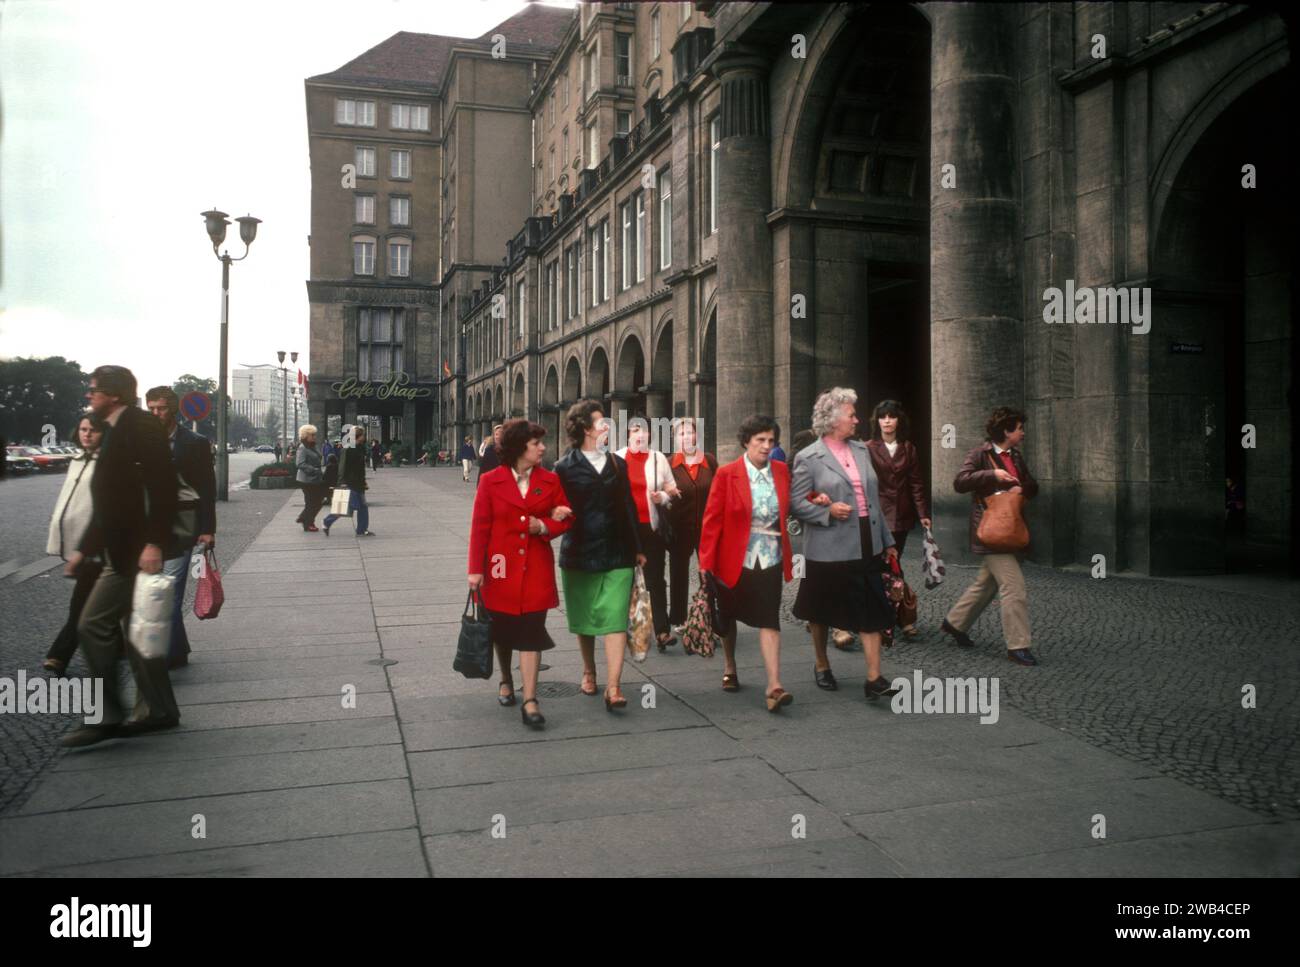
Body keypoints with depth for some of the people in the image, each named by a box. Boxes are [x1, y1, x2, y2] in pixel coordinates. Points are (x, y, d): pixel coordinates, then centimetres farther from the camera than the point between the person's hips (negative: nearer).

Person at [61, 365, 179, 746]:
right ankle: (158, 711, 20)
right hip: (123, 551, 10)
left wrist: (153, 543, -27)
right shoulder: (116, 432, 19)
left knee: (93, 627, -8)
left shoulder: (140, 426, -11)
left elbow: (163, 487, -21)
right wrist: (83, 549, 21)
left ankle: (107, 718, -1)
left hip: (136, 551, -10)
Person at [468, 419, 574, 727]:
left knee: (531, 632, -5)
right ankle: (506, 681, 38)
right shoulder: (491, 481, -4)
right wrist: (476, 569, -6)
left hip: (536, 568, 1)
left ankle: (529, 701, -3)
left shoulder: (550, 480, 2)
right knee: (501, 629, 14)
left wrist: (544, 526, -13)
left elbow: (566, 518, 8)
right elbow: (480, 527, -3)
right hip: (501, 567, 0)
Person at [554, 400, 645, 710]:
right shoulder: (565, 467, -2)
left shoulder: (617, 463, 11)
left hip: (618, 553, 2)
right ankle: (589, 671, 35)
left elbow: (628, 507, 13)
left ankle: (613, 688, -10)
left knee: (616, 619, -8)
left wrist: (636, 547, 14)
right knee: (584, 619, 13)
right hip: (580, 553, -2)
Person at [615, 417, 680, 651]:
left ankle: (662, 631, -6)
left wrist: (662, 497, -12)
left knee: (655, 579, -2)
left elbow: (673, 492, 8)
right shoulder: (617, 458, 2)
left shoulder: (658, 458, 4)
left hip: (652, 526, -1)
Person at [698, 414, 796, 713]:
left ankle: (774, 686, -9)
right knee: (729, 615, 16)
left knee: (769, 620, -7)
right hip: (734, 559, -1)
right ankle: (730, 669, 38)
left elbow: (788, 509, 13)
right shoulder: (727, 473, -8)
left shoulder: (782, 471, 2)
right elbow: (712, 518, -8)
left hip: (770, 560, 1)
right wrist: (706, 560, -11)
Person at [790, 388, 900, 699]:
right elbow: (796, 502, -8)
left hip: (866, 547, 4)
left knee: (871, 612, 0)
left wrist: (886, 541, 16)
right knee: (821, 613, 11)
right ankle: (822, 666, 32)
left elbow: (874, 499, 15)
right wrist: (828, 511, -22)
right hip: (829, 550, -4)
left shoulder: (861, 450, 10)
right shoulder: (808, 458, -7)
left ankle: (874, 678, 4)